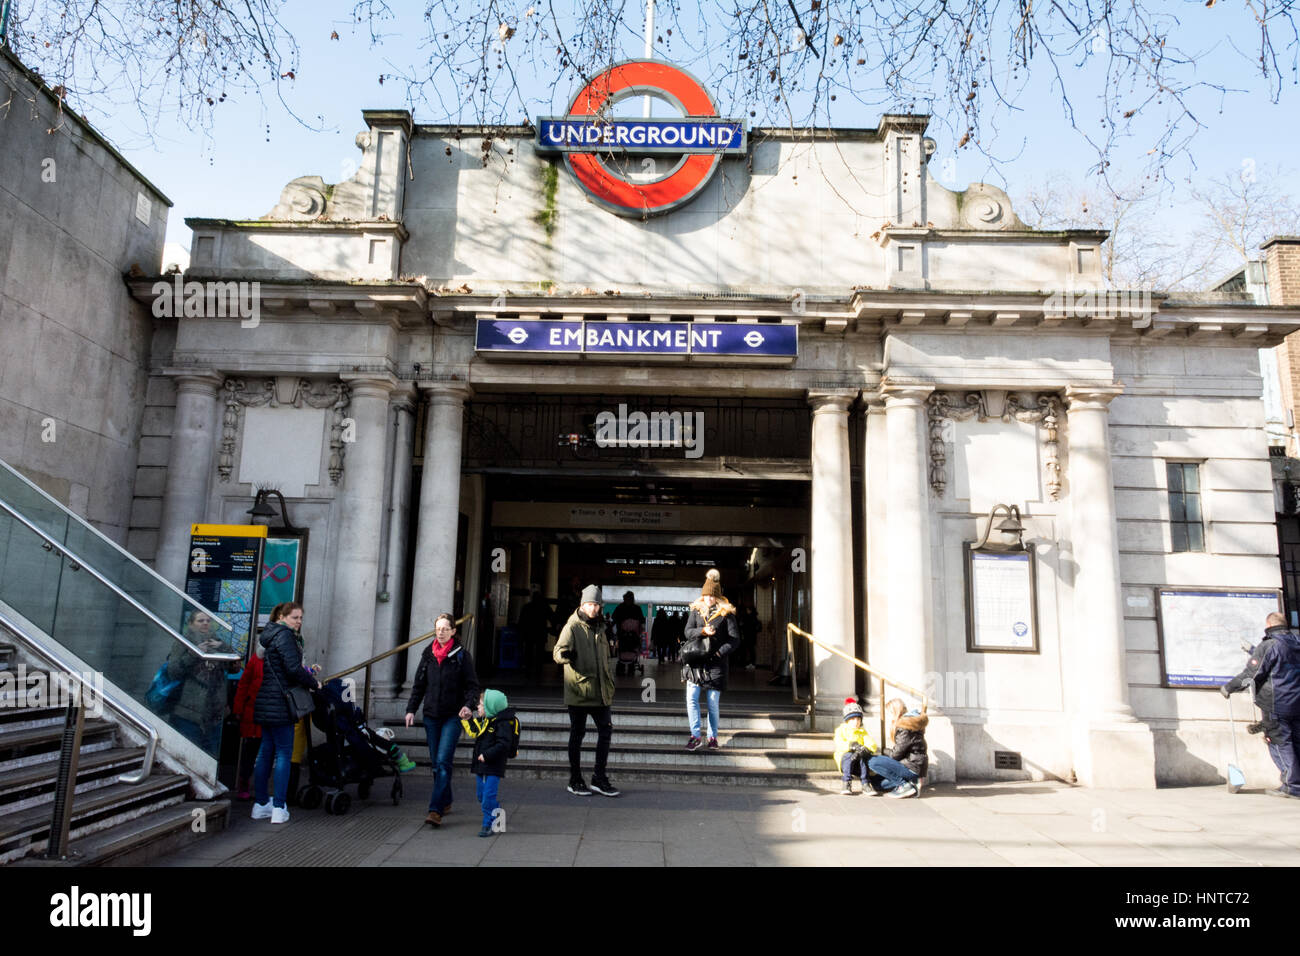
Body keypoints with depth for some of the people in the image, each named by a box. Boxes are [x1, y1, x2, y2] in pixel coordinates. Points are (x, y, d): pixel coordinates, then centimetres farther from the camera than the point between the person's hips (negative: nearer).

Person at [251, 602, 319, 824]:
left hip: (266, 703, 10)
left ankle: (260, 804, 20)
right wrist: (314, 683, -6)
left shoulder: (269, 635, 20)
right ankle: (279, 808, -4)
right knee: (284, 753, -5)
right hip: (278, 704, -10)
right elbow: (294, 668, -19)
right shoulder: (284, 635, -12)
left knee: (266, 751, 13)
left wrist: (309, 671, 17)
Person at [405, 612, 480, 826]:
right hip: (431, 715, 4)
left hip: (452, 716, -4)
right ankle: (446, 801, 26)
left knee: (443, 762, -12)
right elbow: (419, 684, 14)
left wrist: (469, 705, -21)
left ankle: (436, 810, -13)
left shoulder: (462, 655, -4)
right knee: (436, 763, 10)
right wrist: (411, 709, 6)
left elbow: (472, 685, -3)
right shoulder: (428, 654, 8)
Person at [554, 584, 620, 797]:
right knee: (577, 734, 3)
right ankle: (575, 781, 13)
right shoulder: (573, 627, -7)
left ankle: (599, 778, 14)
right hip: (578, 689, -6)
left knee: (606, 730, 4)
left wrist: (609, 679, 22)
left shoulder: (599, 628, 15)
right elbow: (558, 651, -19)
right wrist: (565, 654, -41)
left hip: (600, 691, 6)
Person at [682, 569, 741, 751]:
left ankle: (712, 737, 18)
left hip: (715, 663, -2)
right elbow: (688, 632, 0)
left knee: (713, 703, 3)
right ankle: (696, 735, 4)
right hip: (695, 661, 2)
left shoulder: (726, 613, -1)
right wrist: (703, 631, -19)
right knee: (691, 699, -4)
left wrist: (719, 653, -12)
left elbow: (734, 640, -3)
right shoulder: (696, 610, 8)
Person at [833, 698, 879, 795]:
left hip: (858, 764, 2)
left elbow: (872, 744, -3)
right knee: (849, 756, -34)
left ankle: (865, 784, -30)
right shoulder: (841, 730, 8)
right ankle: (847, 783, -31)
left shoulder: (862, 731, 17)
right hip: (845, 761, -2)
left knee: (864, 756, -30)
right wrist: (851, 745, -31)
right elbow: (839, 745, -12)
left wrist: (865, 749, -27)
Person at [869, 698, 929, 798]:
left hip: (913, 768, -10)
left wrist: (885, 751, 3)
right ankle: (913, 781, 6)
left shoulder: (905, 728, -16)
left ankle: (905, 785, -14)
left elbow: (896, 754, -14)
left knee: (873, 762, -19)